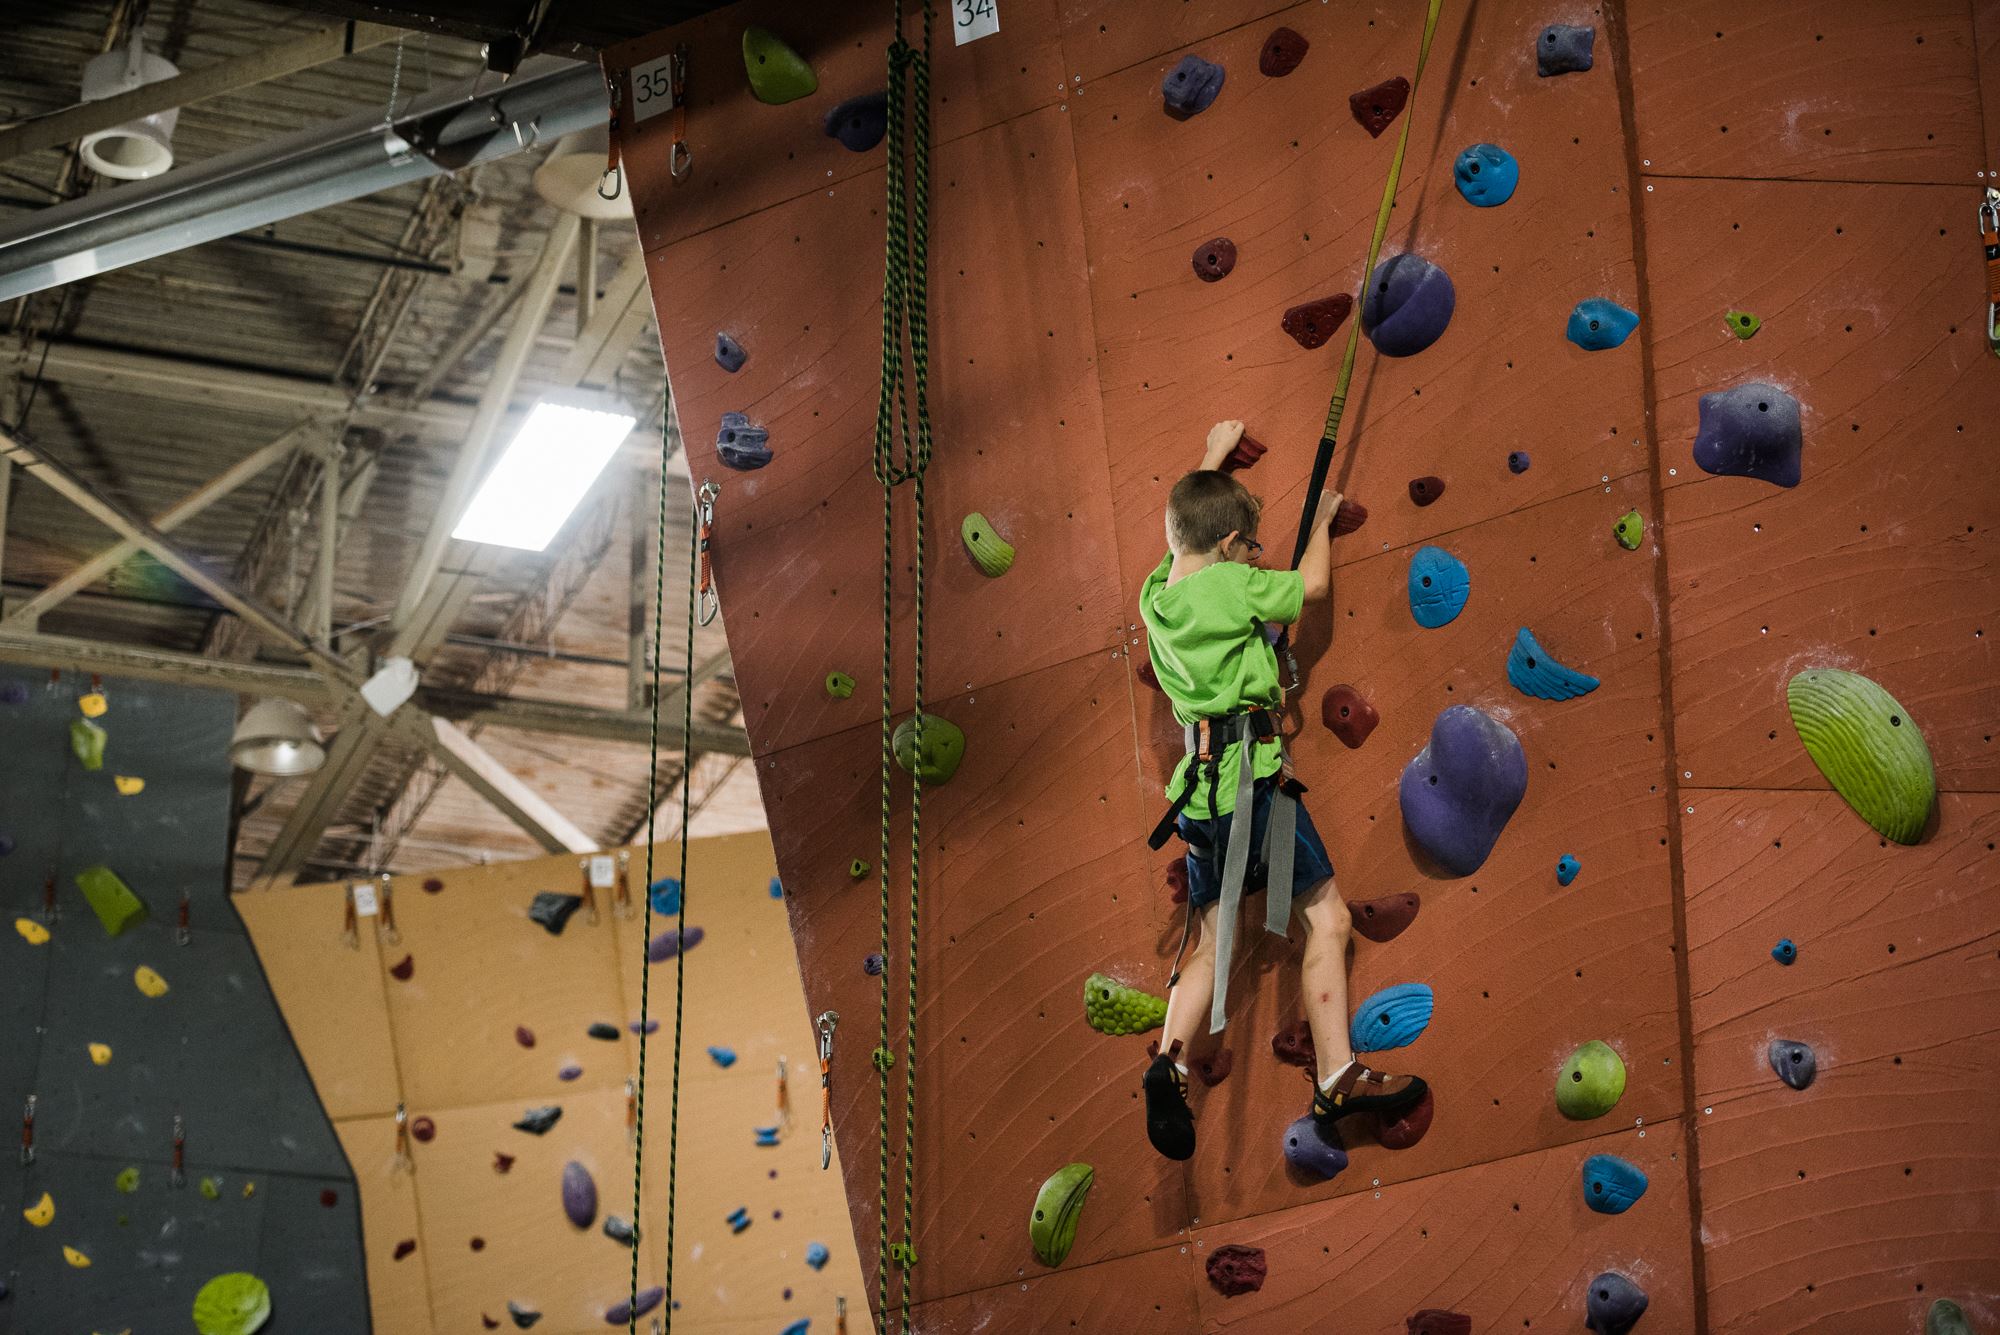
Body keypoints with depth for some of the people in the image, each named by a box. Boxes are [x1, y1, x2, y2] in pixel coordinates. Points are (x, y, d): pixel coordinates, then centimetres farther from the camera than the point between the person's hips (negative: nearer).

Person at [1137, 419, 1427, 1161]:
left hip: (1201, 786, 8)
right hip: (1252, 773, -8)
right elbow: (1313, 586, 3)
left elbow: (1187, 522, 32)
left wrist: (1215, 456, 44)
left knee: (1213, 943, 10)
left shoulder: (1156, 592, 12)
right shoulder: (1228, 586, -9)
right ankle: (1337, 1078, -3)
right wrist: (1321, 521, 20)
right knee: (1328, 916, -1)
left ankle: (1169, 1063, -9)